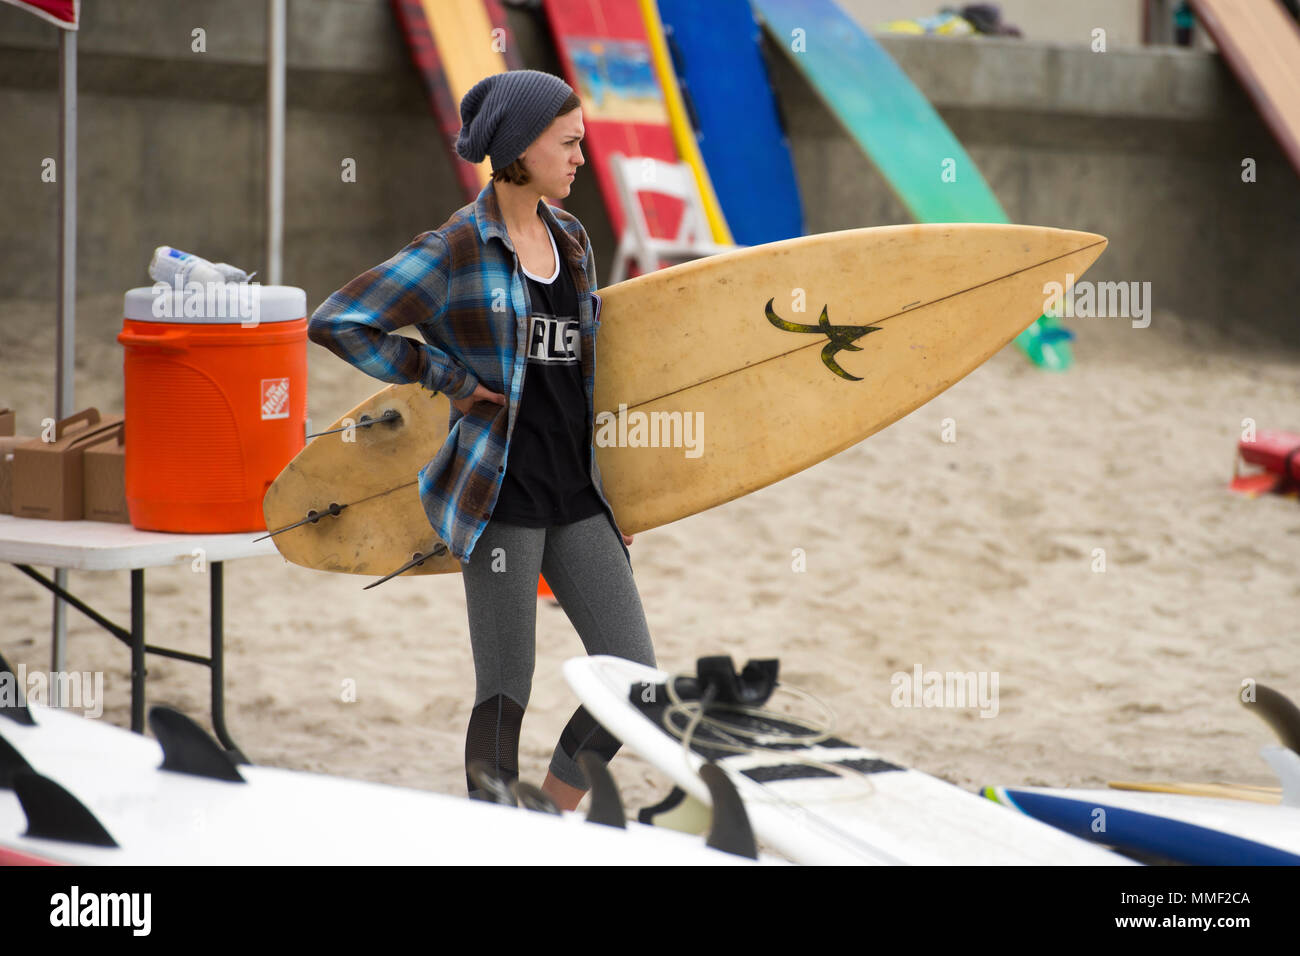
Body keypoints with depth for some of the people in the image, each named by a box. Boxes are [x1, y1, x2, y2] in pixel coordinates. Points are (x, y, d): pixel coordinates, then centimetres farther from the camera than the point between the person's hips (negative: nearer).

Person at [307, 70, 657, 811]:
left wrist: (611, 495, 20)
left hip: (577, 497, 6)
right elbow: (335, 323, -9)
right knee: (505, 694, -2)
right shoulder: (455, 250, -8)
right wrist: (445, 375, -8)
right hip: (501, 497, -6)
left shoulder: (571, 240, 12)